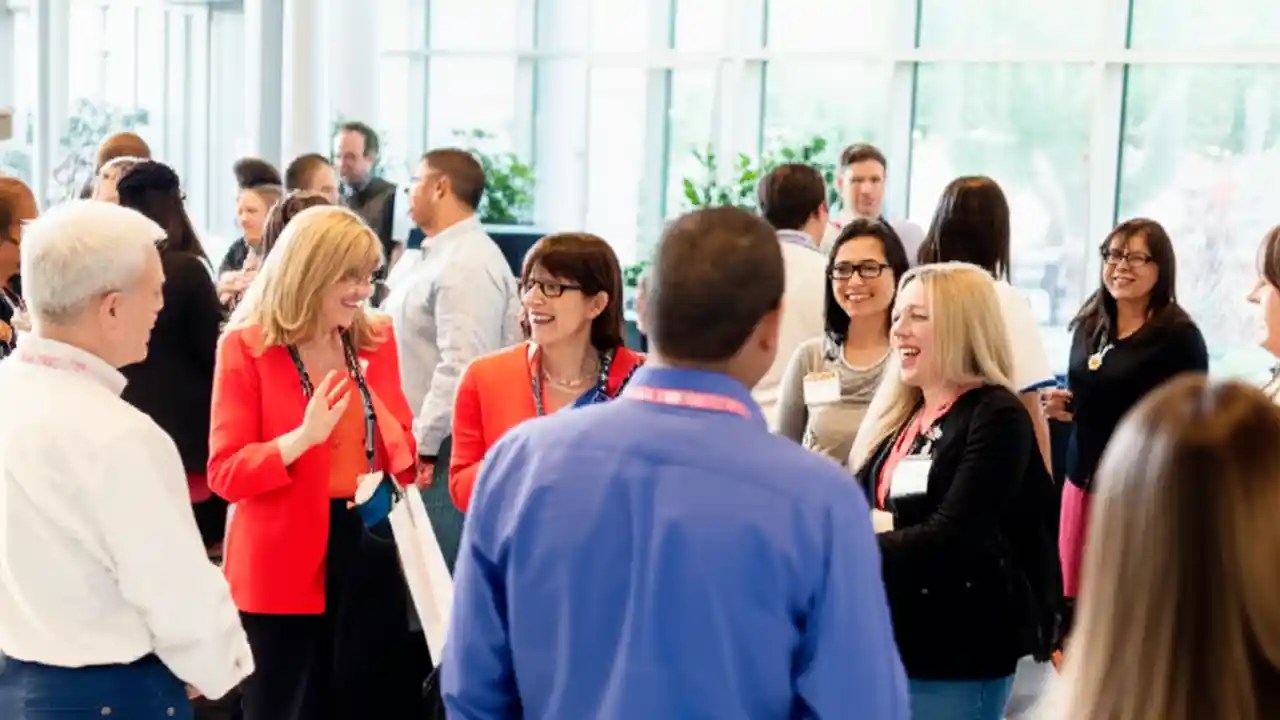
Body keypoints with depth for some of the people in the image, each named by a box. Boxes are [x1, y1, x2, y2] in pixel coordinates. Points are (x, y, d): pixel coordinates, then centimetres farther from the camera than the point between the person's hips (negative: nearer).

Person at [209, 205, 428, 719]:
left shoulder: (376, 340, 6)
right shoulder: (247, 346, -8)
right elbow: (225, 473, -11)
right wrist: (303, 437, -25)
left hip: (370, 554, 4)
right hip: (283, 566, -4)